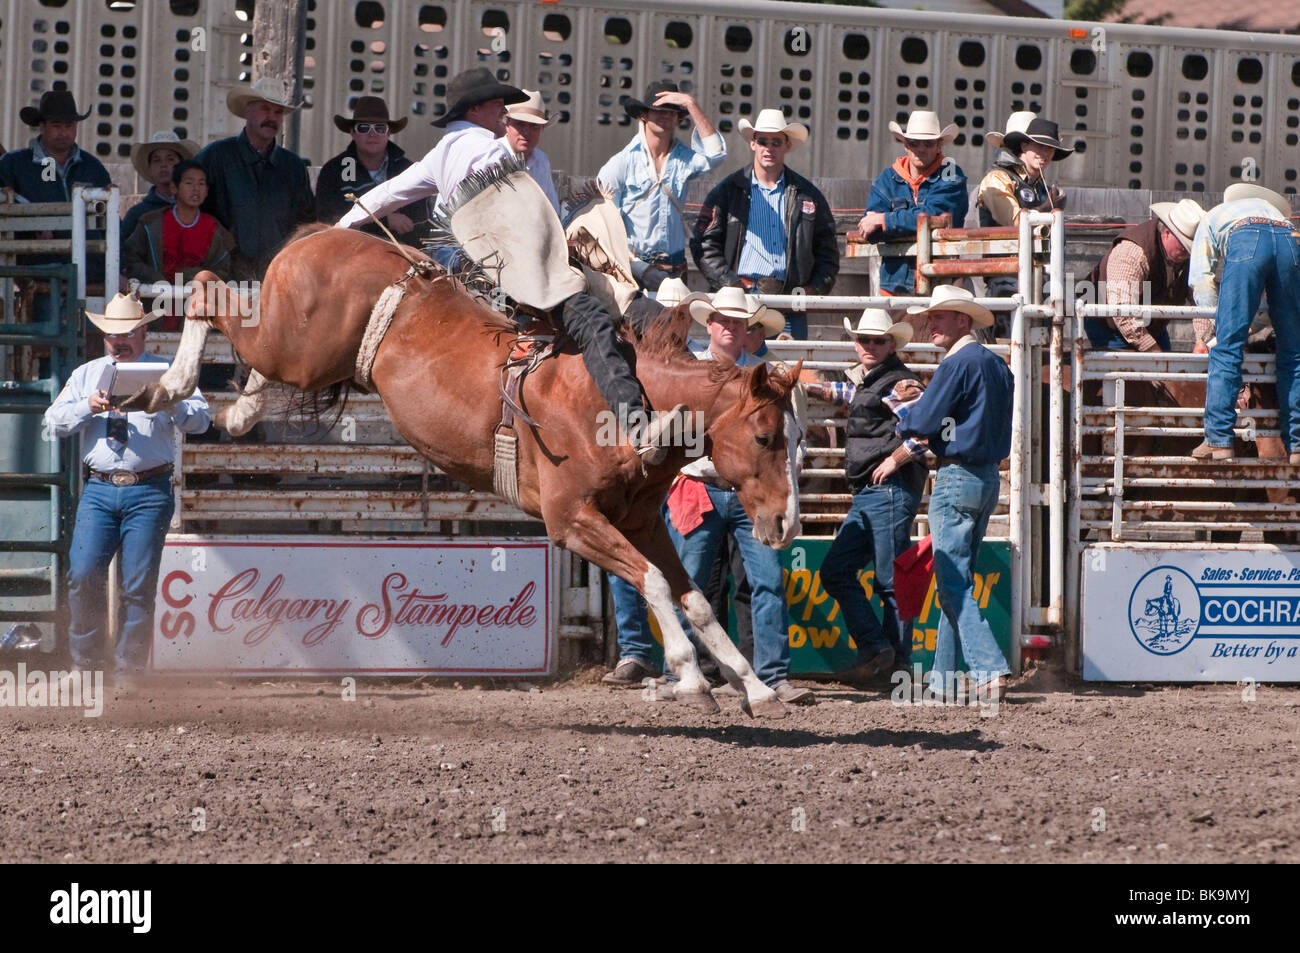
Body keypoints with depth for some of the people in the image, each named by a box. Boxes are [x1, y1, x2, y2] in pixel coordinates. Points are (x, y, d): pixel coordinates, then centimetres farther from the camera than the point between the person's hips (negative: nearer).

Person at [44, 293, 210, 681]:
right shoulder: (86, 375, 16)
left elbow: (199, 419, -1)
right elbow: (54, 421, 9)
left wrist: (170, 403, -21)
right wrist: (88, 407, -10)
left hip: (149, 492, -2)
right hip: (99, 490, 2)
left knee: (139, 586, -4)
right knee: (83, 575, -8)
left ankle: (130, 670, 3)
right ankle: (85, 663, 5)